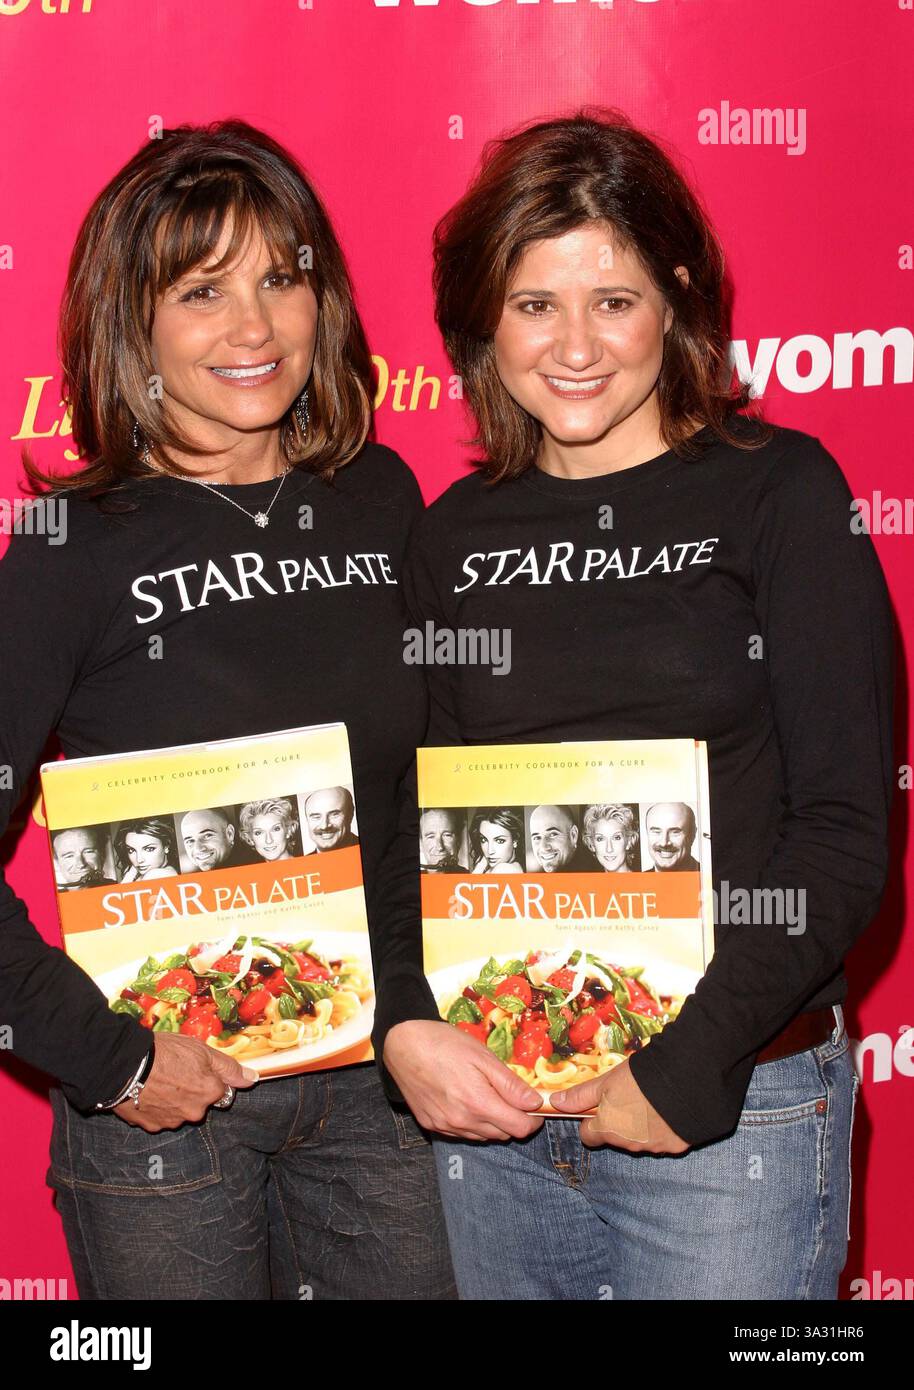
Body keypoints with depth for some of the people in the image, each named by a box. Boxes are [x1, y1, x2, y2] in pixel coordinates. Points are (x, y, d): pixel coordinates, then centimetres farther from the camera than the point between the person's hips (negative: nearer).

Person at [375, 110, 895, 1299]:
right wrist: (405, 1024, -6)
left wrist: (689, 1065, -14)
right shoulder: (455, 536, 7)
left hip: (730, 1109, -3)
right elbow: (408, 811, 9)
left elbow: (844, 824, -9)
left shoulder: (778, 491, -4)